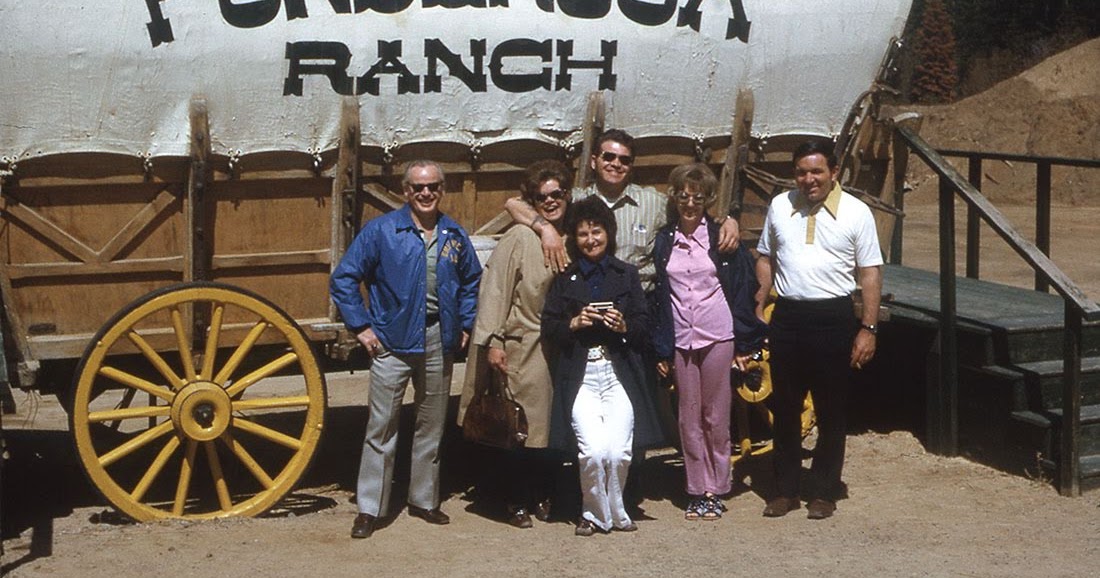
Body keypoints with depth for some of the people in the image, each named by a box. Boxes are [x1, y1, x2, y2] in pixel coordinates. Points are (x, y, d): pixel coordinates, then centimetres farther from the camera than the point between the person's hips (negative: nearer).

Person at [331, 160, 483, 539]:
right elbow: (343, 279, -4)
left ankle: (424, 500, 26)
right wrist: (361, 326, -8)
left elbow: (471, 281, 22)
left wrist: (465, 325, 11)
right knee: (381, 427, -3)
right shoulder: (381, 231, -5)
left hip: (440, 342, 4)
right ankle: (369, 509, 3)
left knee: (432, 426, 13)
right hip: (394, 341, -4)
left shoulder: (454, 236, 7)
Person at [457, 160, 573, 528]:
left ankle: (542, 497, 23)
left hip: (555, 349, 6)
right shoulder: (519, 238, -10)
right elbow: (494, 289, -13)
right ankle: (517, 502, 12)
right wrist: (492, 341, -17)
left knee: (551, 424, 9)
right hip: (519, 349, -5)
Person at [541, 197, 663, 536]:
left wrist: (624, 326, -10)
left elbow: (644, 330, 9)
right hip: (579, 377, -1)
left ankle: (603, 512, 15)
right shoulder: (565, 278, 10)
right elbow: (548, 329, 7)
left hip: (619, 375, 1)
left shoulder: (626, 274, 11)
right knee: (593, 450, -16)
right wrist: (575, 323, -10)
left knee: (619, 452, -10)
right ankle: (598, 514, 8)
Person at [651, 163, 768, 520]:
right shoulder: (664, 242, 7)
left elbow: (743, 288, 1)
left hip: (718, 336, -2)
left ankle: (716, 491, 12)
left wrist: (745, 343, -2)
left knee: (716, 417, 2)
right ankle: (697, 491, 14)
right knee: (689, 418, 6)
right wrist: (660, 349, 6)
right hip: (680, 340, 2)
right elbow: (657, 295, 9)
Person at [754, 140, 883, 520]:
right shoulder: (779, 207, 7)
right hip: (787, 316, 3)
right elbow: (766, 259, 15)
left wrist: (868, 328, -8)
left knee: (830, 411, 6)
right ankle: (785, 490, 21)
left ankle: (824, 492, 18)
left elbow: (870, 273, -2)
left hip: (834, 318, -3)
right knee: (785, 407, 9)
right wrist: (758, 308, 7)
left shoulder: (856, 213, -3)